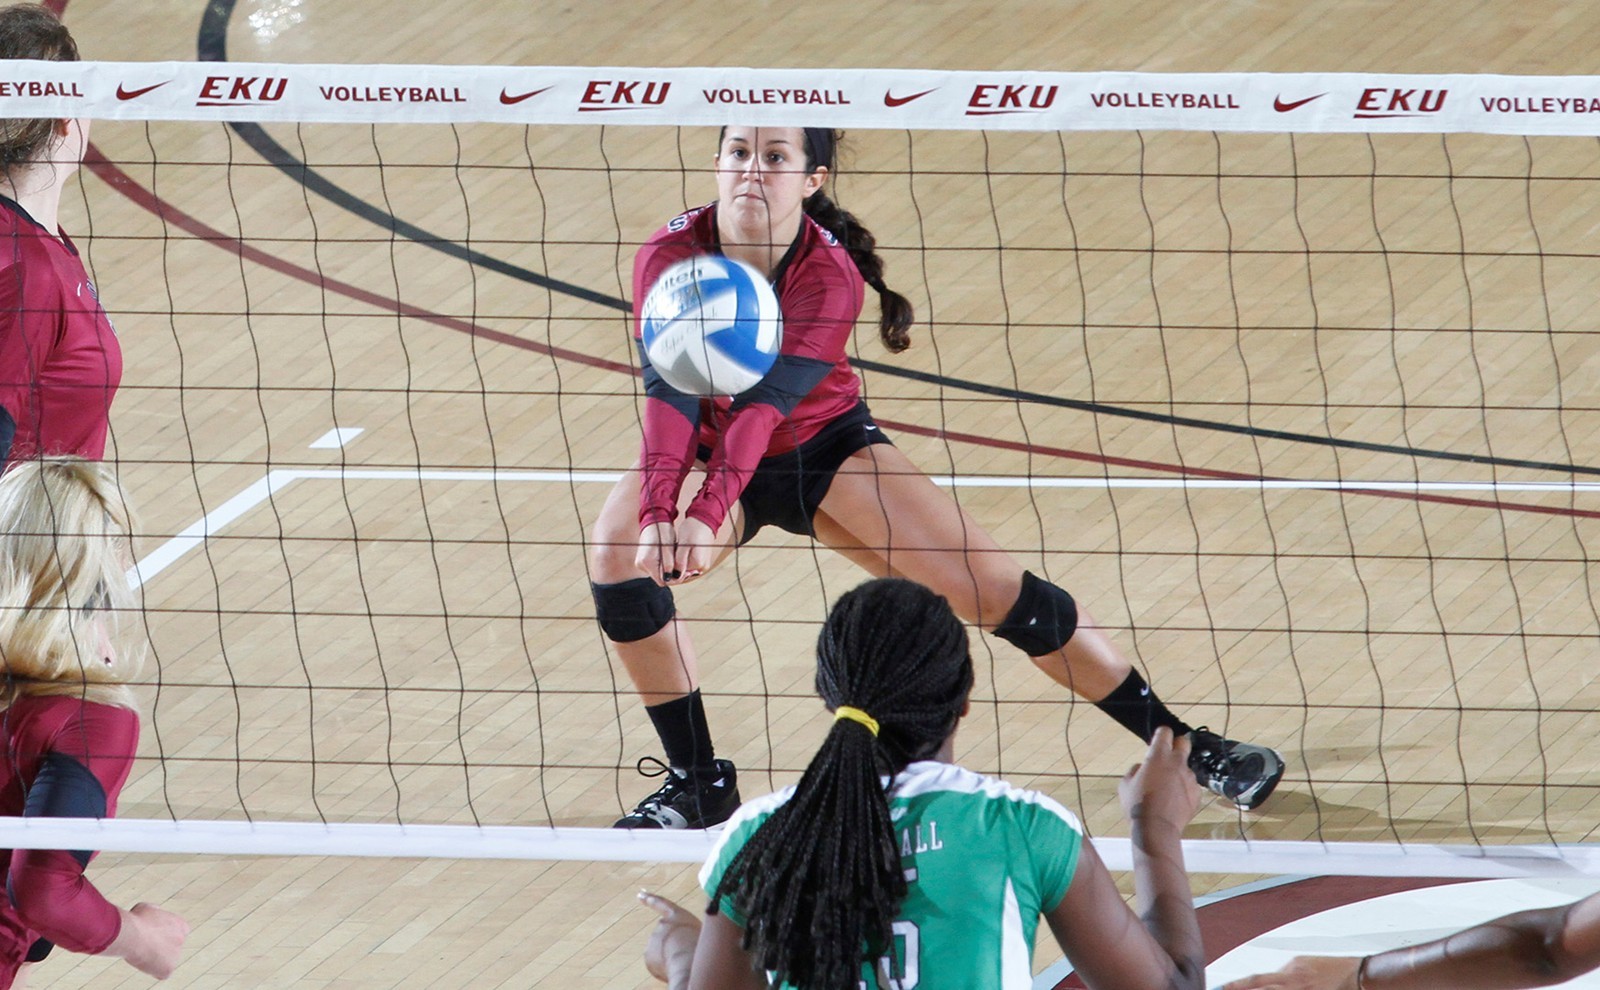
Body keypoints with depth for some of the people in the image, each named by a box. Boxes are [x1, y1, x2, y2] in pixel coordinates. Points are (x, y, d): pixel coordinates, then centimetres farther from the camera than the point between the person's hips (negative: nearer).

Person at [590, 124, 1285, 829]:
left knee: (998, 590, -10)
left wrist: (708, 516, -55)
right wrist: (660, 514, -54)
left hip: (825, 446, -1)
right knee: (617, 555, -28)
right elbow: (669, 390, -37)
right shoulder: (671, 257, -25)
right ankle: (698, 783, -11)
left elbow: (767, 398, -40)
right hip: (704, 453, 1)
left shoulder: (828, 273, -27)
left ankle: (1183, 745, 3)